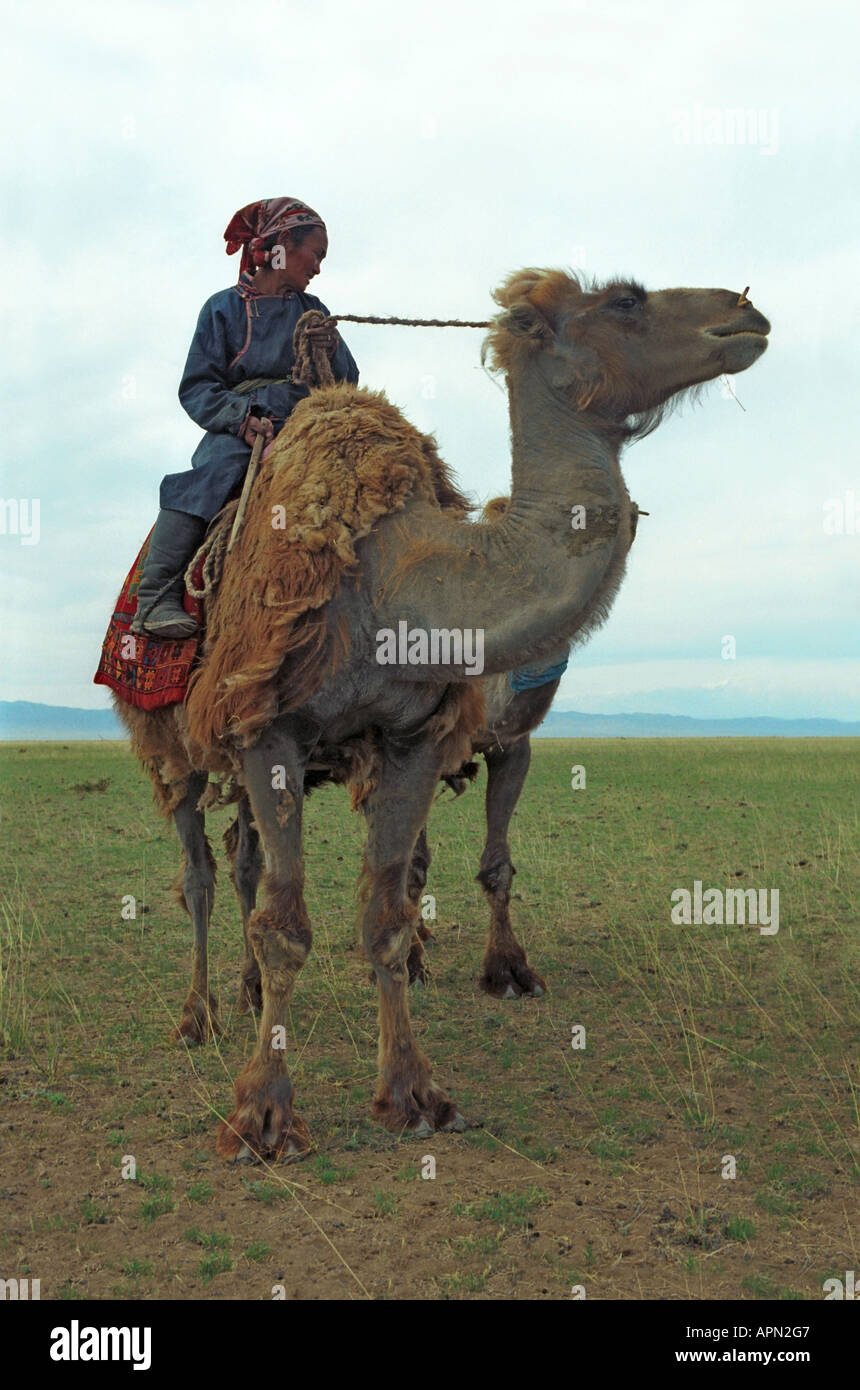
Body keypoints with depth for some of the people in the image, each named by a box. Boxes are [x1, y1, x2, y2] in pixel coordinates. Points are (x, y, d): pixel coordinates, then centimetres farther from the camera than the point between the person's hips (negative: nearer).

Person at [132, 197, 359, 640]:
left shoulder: (312, 311, 22)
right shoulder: (224, 308, 9)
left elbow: (346, 384, 19)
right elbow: (197, 387, 0)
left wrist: (334, 349, -5)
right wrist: (242, 417, -20)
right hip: (237, 428, -4)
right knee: (211, 473, -34)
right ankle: (157, 596, -39)